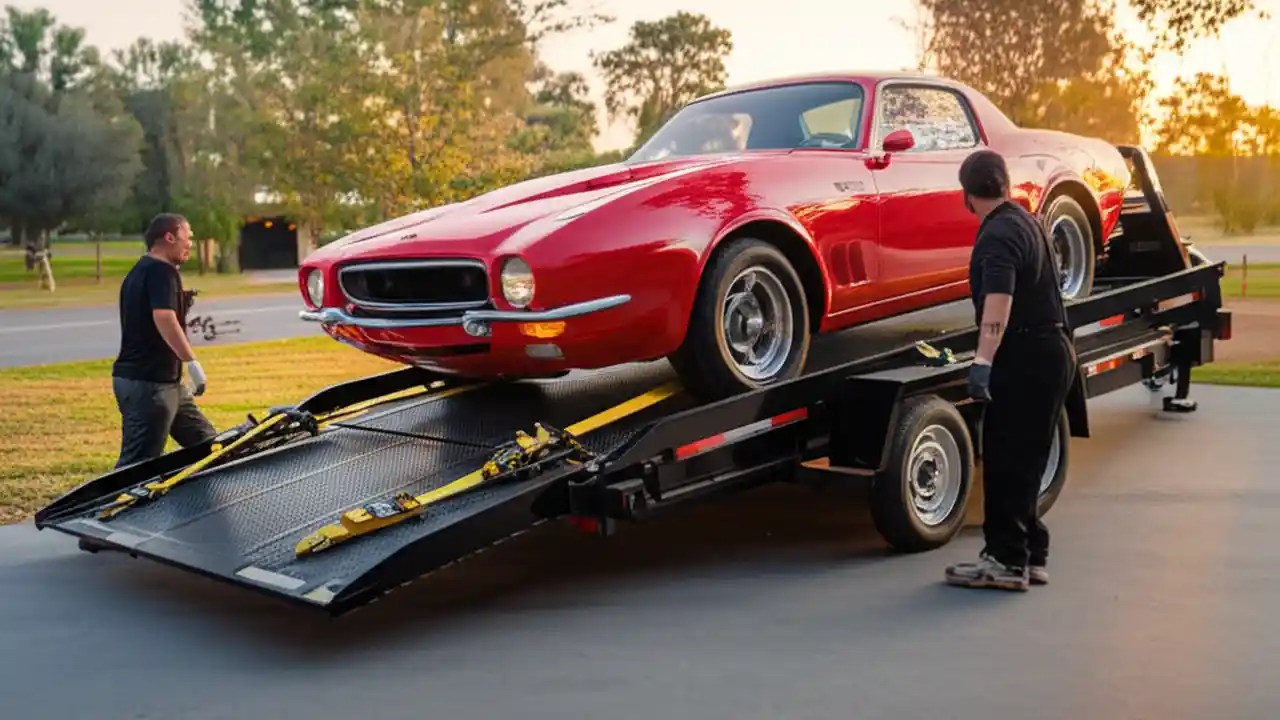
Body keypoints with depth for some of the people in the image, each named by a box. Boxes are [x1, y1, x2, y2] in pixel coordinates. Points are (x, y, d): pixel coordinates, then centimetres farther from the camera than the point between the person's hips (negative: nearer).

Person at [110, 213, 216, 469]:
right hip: (148, 383, -11)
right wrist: (192, 362, -27)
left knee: (205, 442, 13)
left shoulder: (139, 271, 19)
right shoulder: (162, 270, -13)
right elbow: (164, 318, -28)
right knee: (138, 461, -7)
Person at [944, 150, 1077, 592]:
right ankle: (1031, 556, 22)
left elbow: (999, 301, -32)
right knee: (1024, 461, 15)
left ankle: (1006, 560, -1)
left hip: (1026, 357, -10)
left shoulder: (999, 234, -16)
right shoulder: (1025, 221, 16)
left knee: (1006, 460, -5)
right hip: (1053, 351, 10)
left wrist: (982, 361, -41)